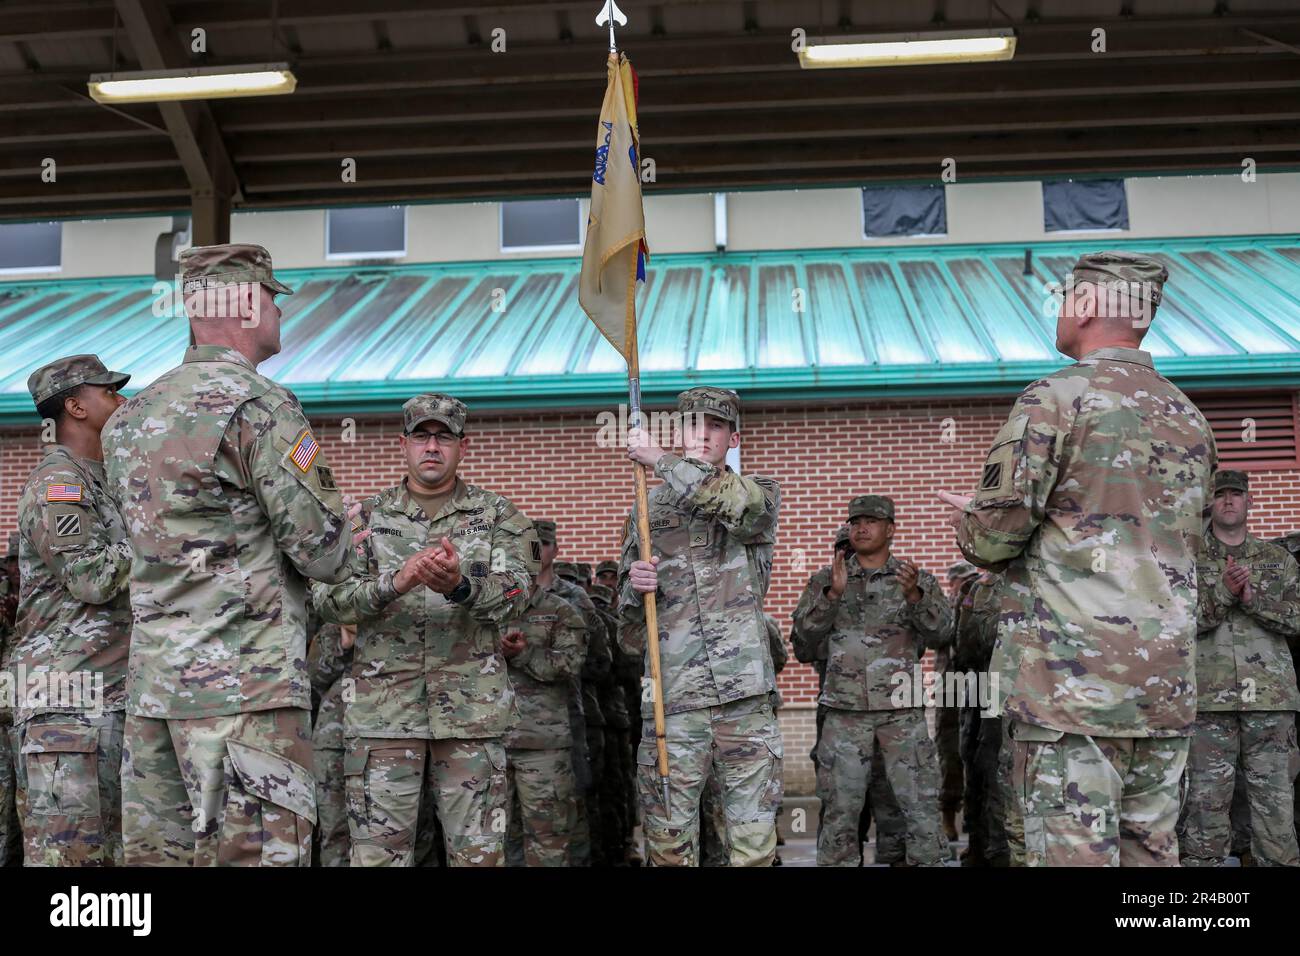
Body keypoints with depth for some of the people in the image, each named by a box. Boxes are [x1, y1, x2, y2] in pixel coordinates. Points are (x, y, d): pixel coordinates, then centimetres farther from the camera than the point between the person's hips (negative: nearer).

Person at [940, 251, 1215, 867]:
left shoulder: (1056, 399, -8)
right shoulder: (1190, 417, 15)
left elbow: (994, 538, -12)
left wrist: (969, 522, 10)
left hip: (1071, 678, -7)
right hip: (1166, 685, 7)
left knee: (1074, 851, -3)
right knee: (1151, 850, 13)